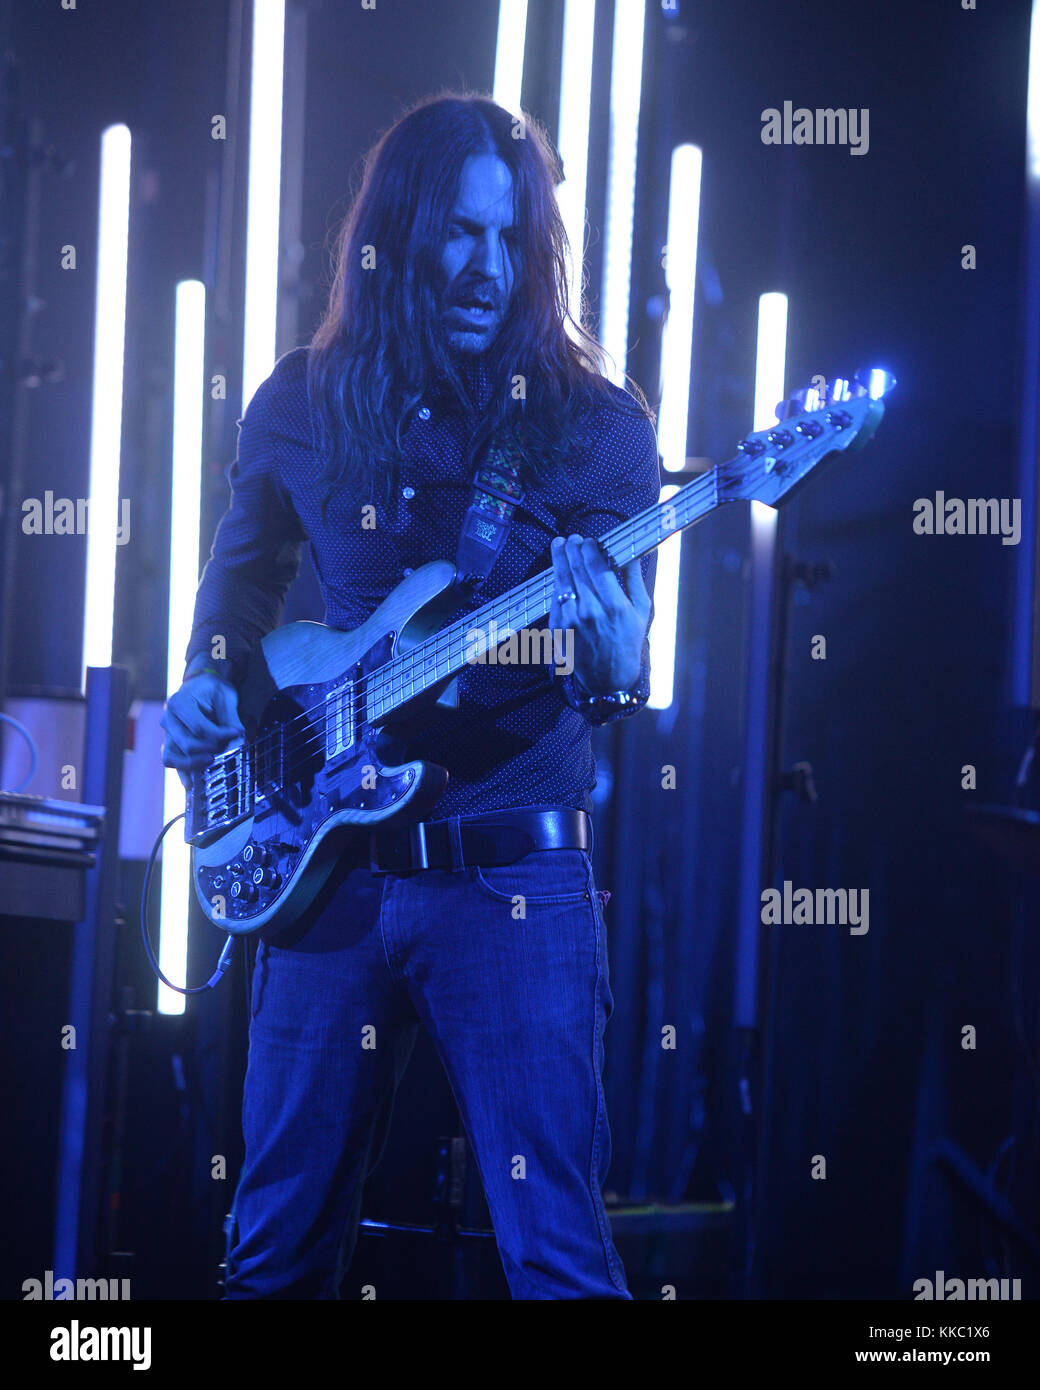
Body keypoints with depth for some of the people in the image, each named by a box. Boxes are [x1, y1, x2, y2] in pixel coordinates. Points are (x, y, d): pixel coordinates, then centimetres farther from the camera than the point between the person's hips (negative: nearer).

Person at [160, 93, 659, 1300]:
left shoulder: (595, 424, -1)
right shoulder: (302, 406, 7)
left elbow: (627, 679, -4)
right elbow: (242, 575, 23)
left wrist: (602, 635, -26)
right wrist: (207, 684, 3)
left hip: (515, 878, -3)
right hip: (326, 869, 3)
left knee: (556, 1249, -7)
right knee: (279, 1244, 9)